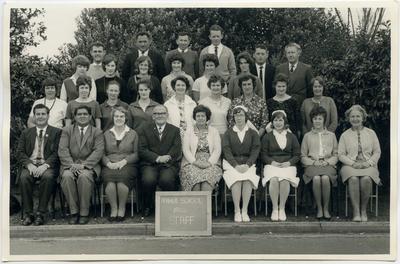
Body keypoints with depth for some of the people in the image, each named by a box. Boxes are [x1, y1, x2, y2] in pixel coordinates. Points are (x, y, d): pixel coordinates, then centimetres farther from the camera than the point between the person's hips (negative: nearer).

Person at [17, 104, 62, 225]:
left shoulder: (56, 132, 11)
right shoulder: (26, 133, 20)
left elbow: (57, 153, 0)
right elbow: (20, 152, 9)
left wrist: (45, 165, -17)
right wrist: (29, 165, -11)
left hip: (47, 166, -2)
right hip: (30, 165, 2)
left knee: (48, 177, -35)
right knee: (24, 177, -31)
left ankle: (40, 214, -26)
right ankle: (28, 214, -20)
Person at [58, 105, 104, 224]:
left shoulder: (97, 132, 12)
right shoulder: (67, 130, 16)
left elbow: (98, 151, -2)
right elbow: (62, 150, 3)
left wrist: (83, 165, -17)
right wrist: (71, 164, -15)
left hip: (89, 165, -1)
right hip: (70, 164, 1)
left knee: (84, 176, -34)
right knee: (67, 176, -32)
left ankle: (84, 213, -24)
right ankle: (73, 212, -21)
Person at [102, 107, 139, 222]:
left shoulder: (133, 134, 15)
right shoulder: (106, 134, 20)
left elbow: (136, 154, 6)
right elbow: (102, 154, 12)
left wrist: (124, 161, -9)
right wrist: (109, 163, -8)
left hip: (127, 165, -1)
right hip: (110, 166, 1)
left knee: (122, 178, -35)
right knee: (110, 180, -34)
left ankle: (122, 209, -18)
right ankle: (113, 209, -20)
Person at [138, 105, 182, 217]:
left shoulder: (175, 130, 16)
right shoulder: (145, 129, 14)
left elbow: (177, 149, 3)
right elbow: (142, 150, 1)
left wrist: (167, 157, -16)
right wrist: (157, 158, -13)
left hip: (169, 164, 0)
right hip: (150, 164, 0)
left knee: (166, 180, -32)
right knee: (148, 179, -31)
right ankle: (147, 207, -6)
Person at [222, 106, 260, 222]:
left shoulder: (253, 133, 13)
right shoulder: (228, 133, 12)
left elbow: (255, 151, 2)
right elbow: (227, 151, 0)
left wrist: (247, 165, -14)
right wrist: (236, 166, -15)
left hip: (248, 164, 1)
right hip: (232, 164, 0)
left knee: (248, 179, -32)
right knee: (236, 179, -32)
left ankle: (244, 211, -26)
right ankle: (237, 211, -28)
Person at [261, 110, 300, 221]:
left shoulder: (291, 137, 17)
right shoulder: (267, 137, 15)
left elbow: (297, 155, 12)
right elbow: (263, 155, 8)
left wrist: (289, 162, -7)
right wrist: (272, 162, -10)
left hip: (288, 165, 0)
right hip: (272, 165, 0)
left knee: (284, 179, -34)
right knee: (274, 179, -34)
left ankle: (282, 208, -23)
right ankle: (274, 209, -24)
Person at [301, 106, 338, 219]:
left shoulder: (331, 135, 18)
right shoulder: (307, 136, 16)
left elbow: (336, 155, 14)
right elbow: (303, 156, 12)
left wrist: (327, 162, -5)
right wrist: (313, 162, -5)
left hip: (328, 164, 0)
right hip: (312, 165, 0)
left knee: (325, 178, -34)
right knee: (316, 178, -34)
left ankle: (326, 208, -21)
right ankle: (319, 208, -21)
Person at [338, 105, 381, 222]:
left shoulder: (371, 133, 15)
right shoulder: (345, 135, 12)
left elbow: (377, 152, 12)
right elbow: (341, 155, 6)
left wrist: (369, 163, -6)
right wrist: (353, 163, -10)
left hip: (368, 165, 0)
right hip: (350, 165, 0)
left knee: (366, 179, -34)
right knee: (353, 179, -34)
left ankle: (364, 210, -17)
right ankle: (356, 212, -29)